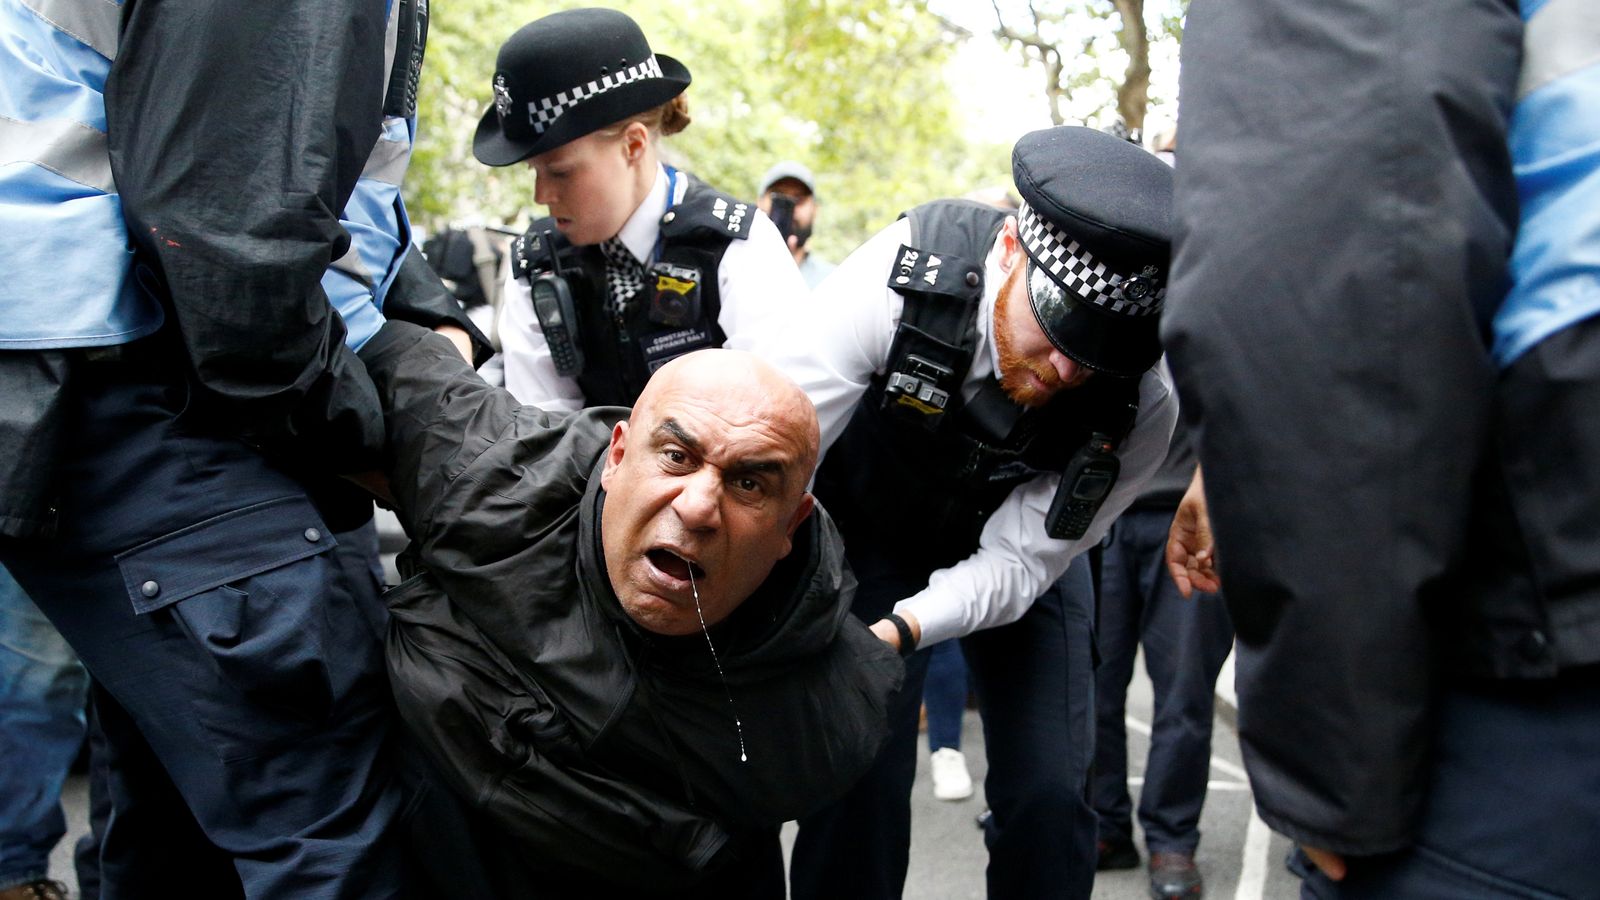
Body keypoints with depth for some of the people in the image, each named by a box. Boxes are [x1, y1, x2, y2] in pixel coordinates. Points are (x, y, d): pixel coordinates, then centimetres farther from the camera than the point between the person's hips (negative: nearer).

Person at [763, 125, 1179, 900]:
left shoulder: (1144, 403, -29)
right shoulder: (906, 274, -35)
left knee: (1048, 792, -5)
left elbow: (1017, 561, -23)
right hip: (873, 524, -1)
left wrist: (896, 631, -40)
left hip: (1018, 551, 1)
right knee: (857, 776, -7)